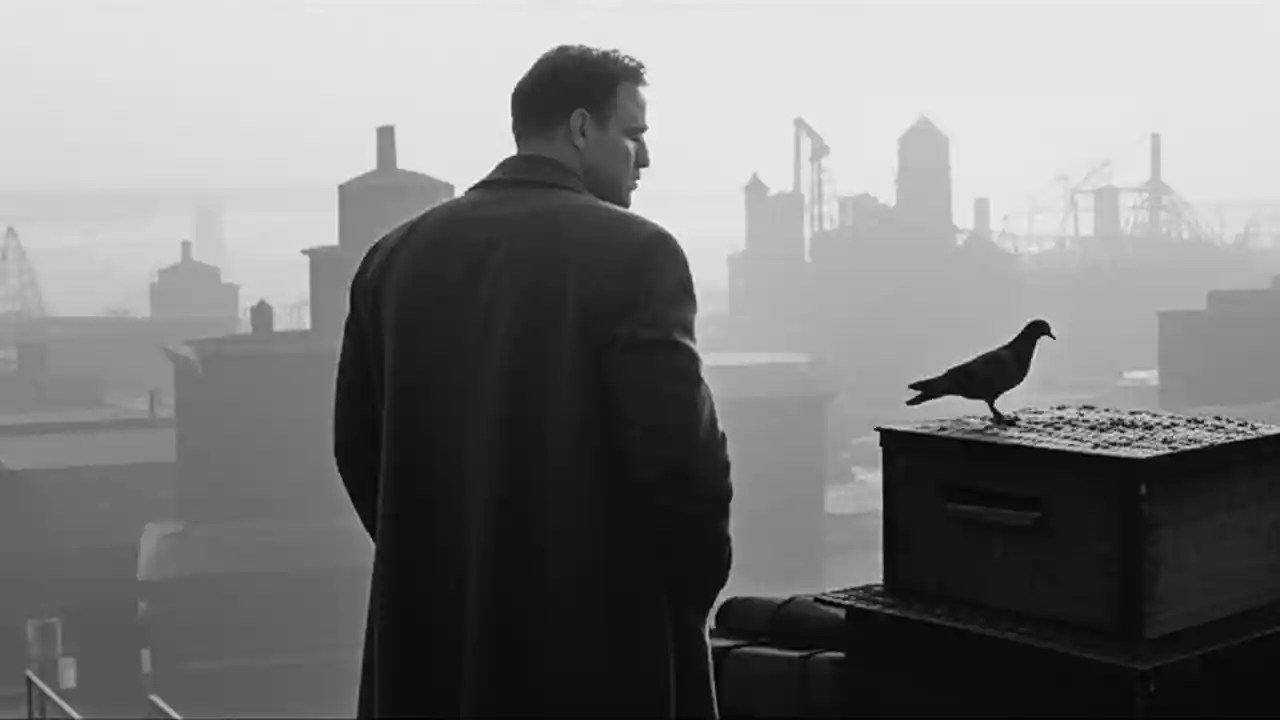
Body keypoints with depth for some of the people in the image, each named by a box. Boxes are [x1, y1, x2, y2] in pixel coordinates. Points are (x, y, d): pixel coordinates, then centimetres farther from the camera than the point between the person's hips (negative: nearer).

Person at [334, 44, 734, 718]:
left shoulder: (395, 254, 6)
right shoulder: (633, 253, -12)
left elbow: (357, 442, 8)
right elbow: (681, 453, -17)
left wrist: (437, 567, 16)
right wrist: (690, 596, -1)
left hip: (431, 633, 6)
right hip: (597, 635, -5)